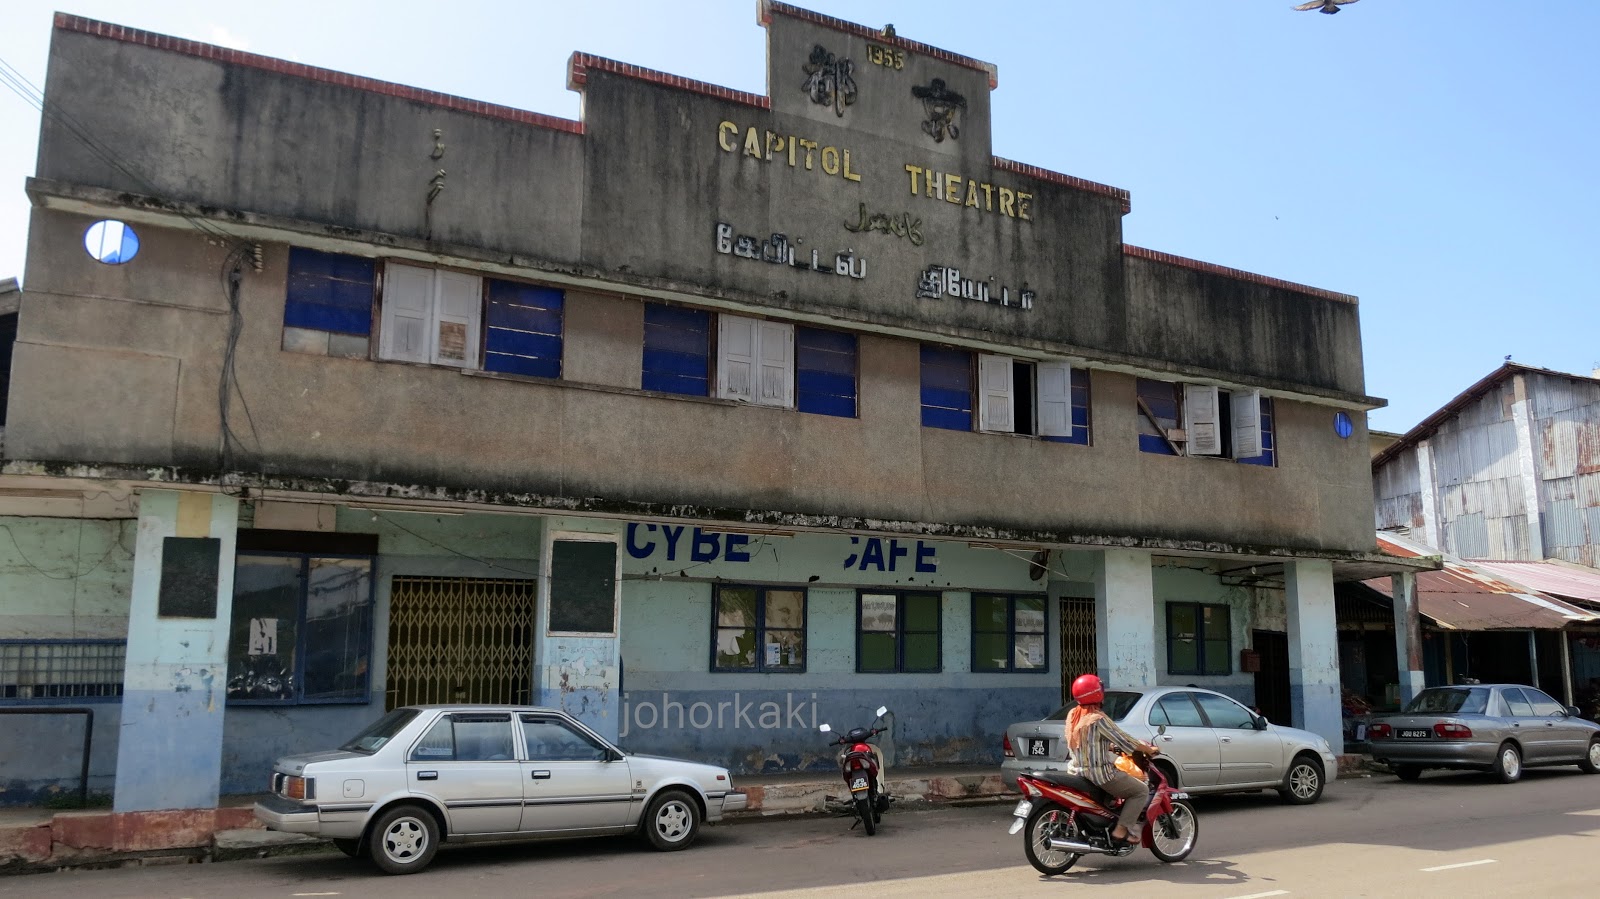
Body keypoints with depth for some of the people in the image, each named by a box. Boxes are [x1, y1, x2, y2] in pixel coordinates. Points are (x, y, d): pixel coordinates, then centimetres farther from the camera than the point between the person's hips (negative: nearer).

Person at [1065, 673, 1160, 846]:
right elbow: (1124, 739, -13)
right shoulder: (1099, 719, -19)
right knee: (1142, 791, 3)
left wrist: (1111, 746, 27)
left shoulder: (1072, 715, 5)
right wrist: (1149, 750, 1)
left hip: (1079, 770, 9)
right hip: (1099, 773, -8)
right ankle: (1121, 830, -5)